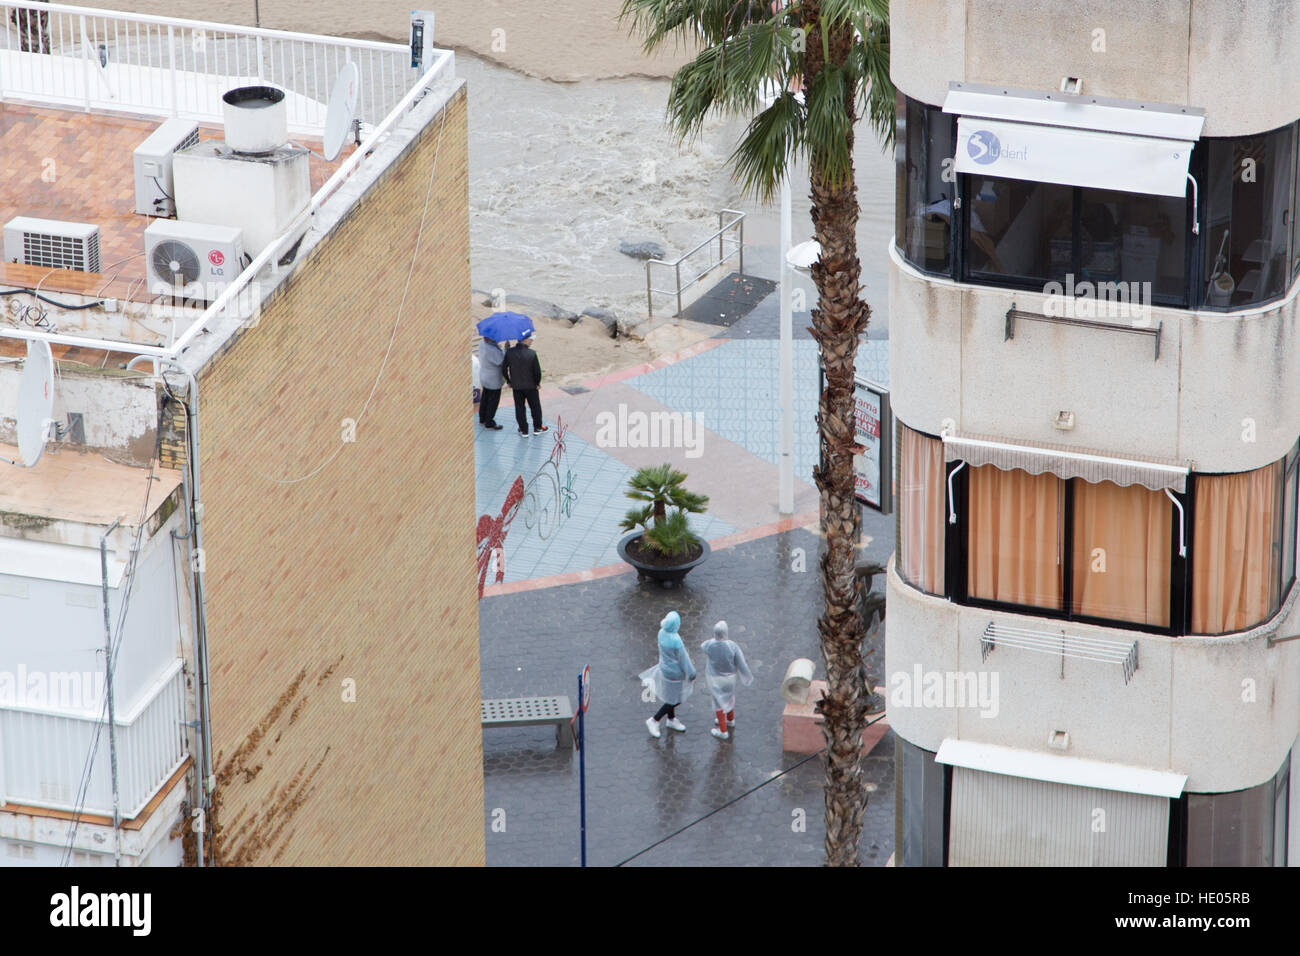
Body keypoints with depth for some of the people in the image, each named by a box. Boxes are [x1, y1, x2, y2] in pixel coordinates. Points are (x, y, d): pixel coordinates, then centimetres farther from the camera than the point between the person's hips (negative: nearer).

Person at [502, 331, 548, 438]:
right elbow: (537, 371, -17)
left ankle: (524, 430, 20)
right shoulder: (532, 354, -22)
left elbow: (504, 368, -5)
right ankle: (537, 428, 30)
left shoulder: (509, 352, -13)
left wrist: (508, 381, 10)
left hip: (516, 386, 2)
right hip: (530, 385, -2)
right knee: (535, 406, 17)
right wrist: (537, 382, 2)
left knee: (519, 408, 14)